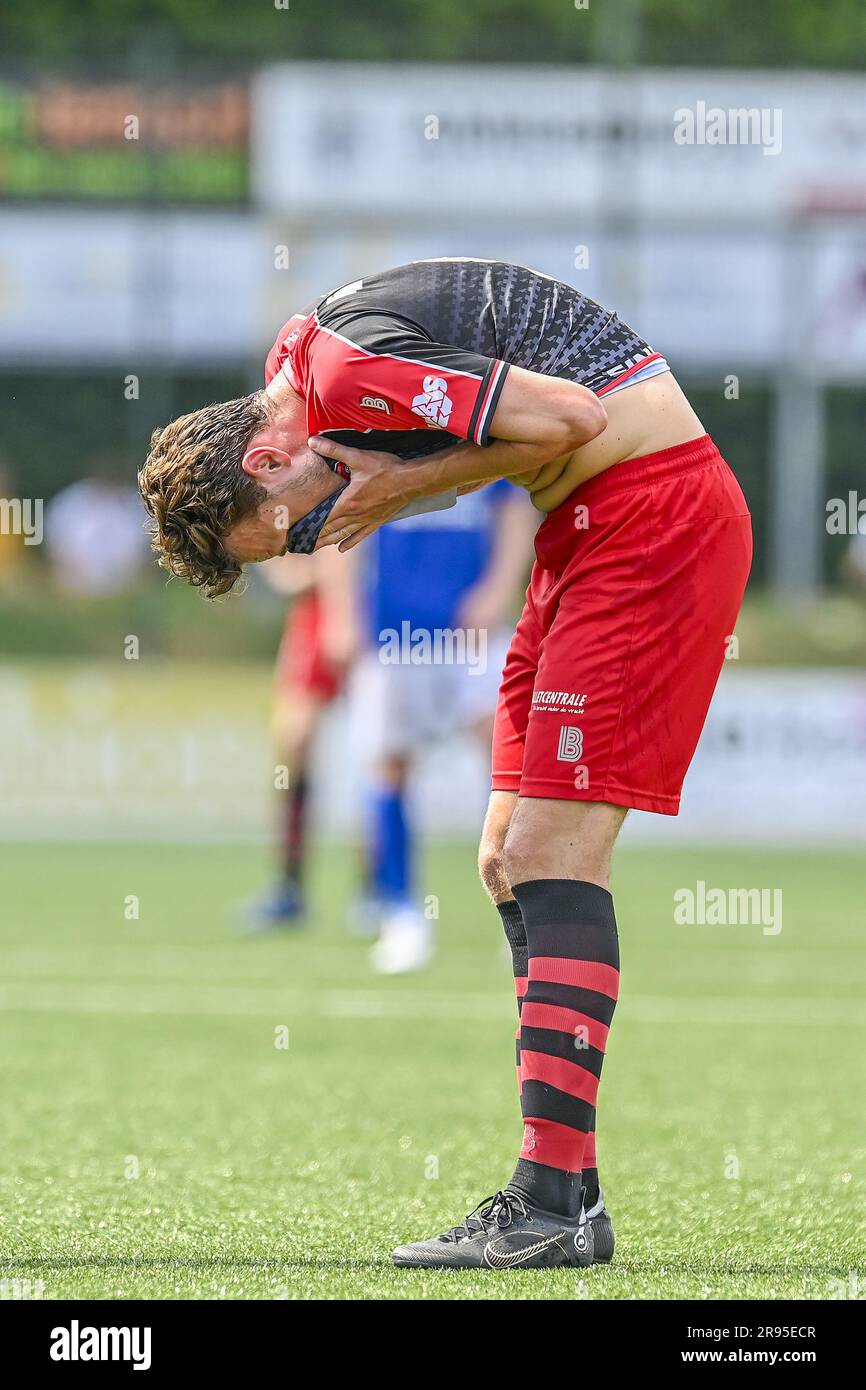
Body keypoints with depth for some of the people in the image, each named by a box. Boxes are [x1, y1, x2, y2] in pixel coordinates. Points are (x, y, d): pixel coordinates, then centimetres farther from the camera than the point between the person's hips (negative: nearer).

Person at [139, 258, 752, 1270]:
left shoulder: (345, 372, -19)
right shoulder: (302, 355, 11)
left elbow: (569, 416, -22)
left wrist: (413, 484, -13)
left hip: (651, 513, -10)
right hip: (586, 532, 10)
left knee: (551, 854, -14)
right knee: (512, 860, 8)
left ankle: (550, 1207, -17)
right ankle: (566, 1197, 8)